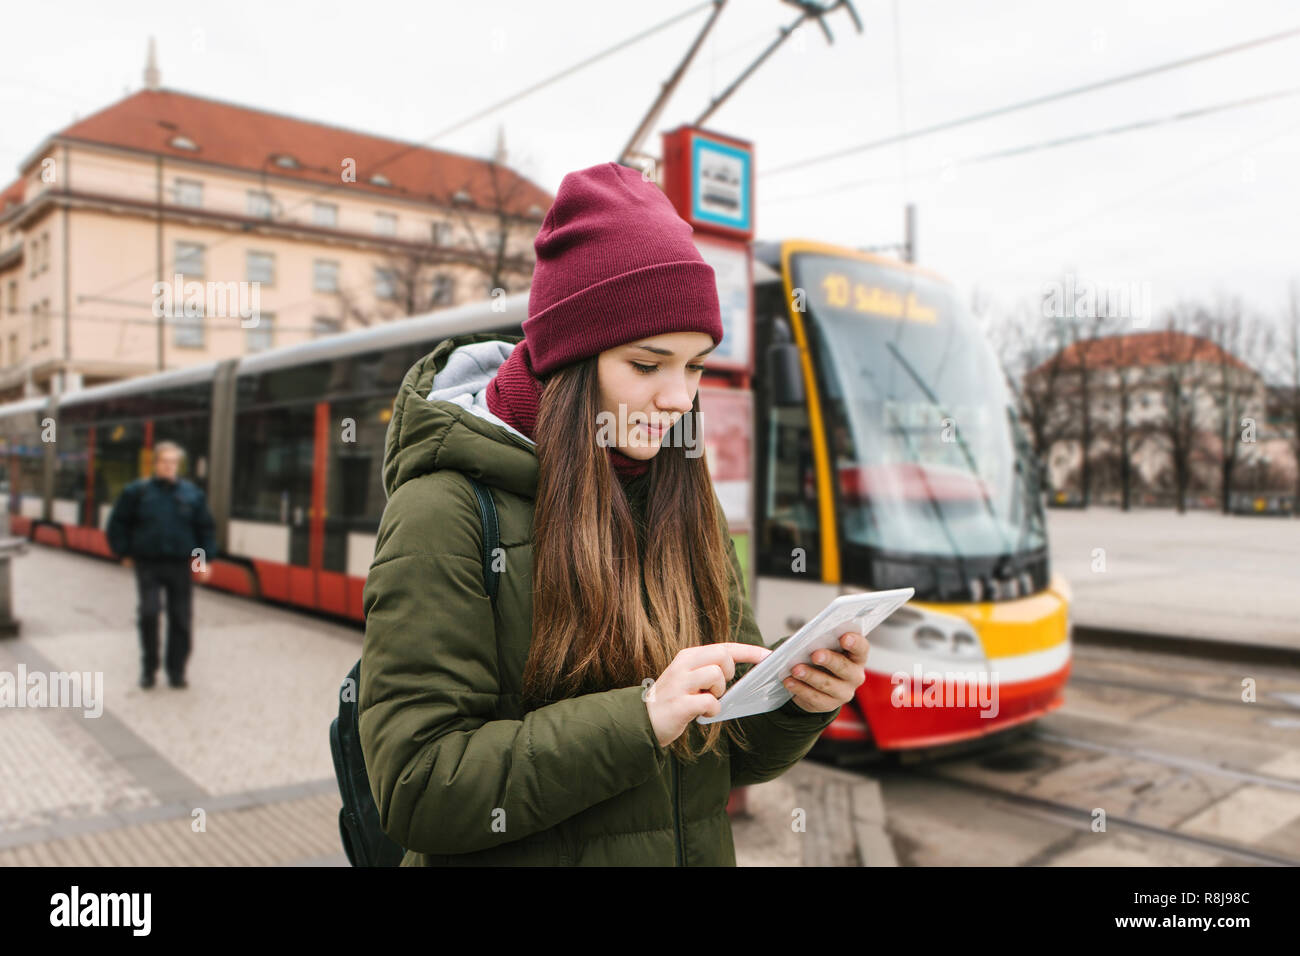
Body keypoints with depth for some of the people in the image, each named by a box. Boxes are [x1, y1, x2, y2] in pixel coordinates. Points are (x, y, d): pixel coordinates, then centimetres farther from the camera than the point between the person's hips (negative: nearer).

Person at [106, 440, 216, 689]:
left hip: (180, 566, 2)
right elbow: (118, 522, 7)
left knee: (180, 620, 4)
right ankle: (149, 667, 6)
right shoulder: (137, 491, 1)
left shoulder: (192, 494, 5)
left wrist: (206, 558, 3)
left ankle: (176, 670, 15)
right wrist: (125, 552, 3)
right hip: (148, 564, -1)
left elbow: (206, 528, 10)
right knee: (148, 613, -12)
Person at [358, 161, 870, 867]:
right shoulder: (448, 508, -19)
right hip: (521, 855, -4)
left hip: (700, 851, 5)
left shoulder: (687, 509, -3)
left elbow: (735, 753, 3)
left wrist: (799, 705, -17)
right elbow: (415, 790, -22)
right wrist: (642, 717, -29)